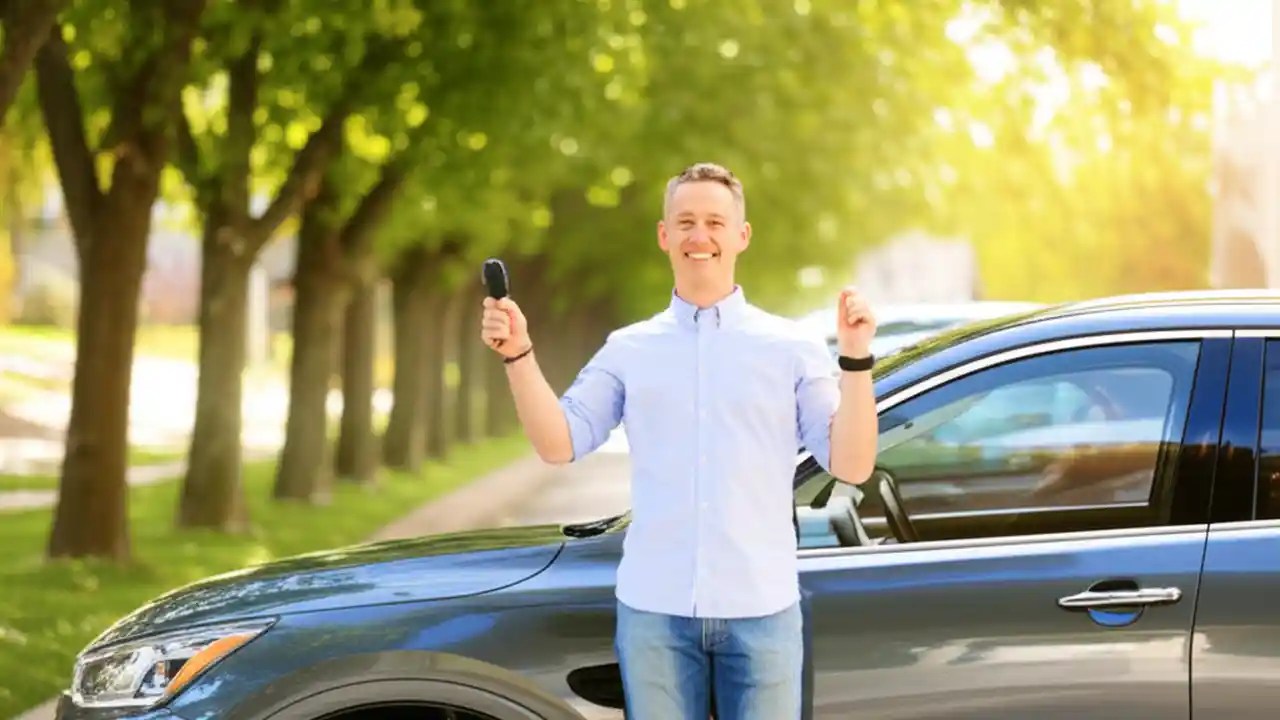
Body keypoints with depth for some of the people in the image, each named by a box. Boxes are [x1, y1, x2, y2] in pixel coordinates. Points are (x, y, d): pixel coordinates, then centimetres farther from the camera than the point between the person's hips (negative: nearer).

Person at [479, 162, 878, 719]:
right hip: (655, 610, 1)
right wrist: (519, 355, -7)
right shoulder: (629, 349, 10)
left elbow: (851, 465, -2)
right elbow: (558, 444, 3)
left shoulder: (791, 348, 5)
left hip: (760, 610, -1)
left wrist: (855, 358, -12)